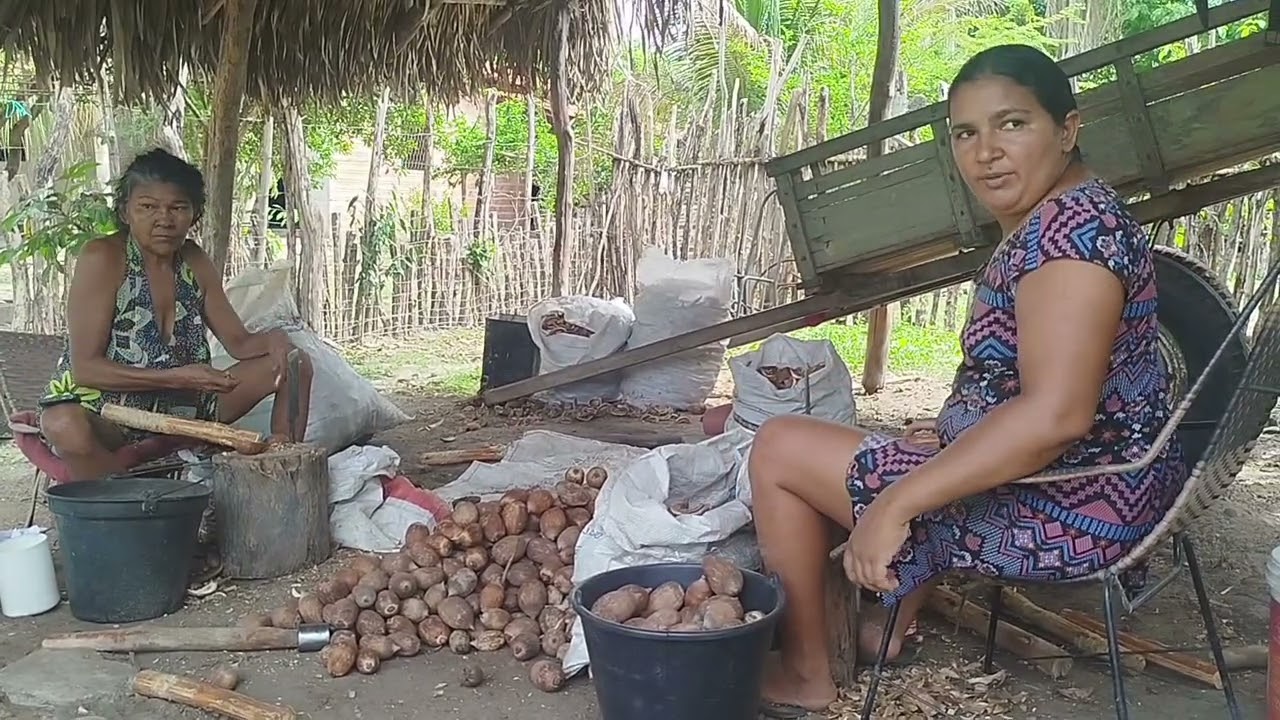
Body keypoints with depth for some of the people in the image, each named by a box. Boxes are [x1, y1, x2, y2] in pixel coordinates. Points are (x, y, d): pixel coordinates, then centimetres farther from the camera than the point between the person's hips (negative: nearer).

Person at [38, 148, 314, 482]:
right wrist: (176, 377, -28)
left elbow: (239, 343, 5)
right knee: (65, 427, -42)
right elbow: (84, 367, -19)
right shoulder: (102, 258, -15)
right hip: (104, 414, -6)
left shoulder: (193, 260, 3)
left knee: (295, 364, -4)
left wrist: (273, 340, -19)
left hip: (183, 408, 6)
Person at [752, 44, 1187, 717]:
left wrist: (896, 503, -32)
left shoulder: (1070, 227, -22)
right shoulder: (1043, 223, 9)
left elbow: (1055, 414, -33)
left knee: (779, 448, -6)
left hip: (1066, 516, -11)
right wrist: (941, 433, 17)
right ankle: (887, 625, 31)